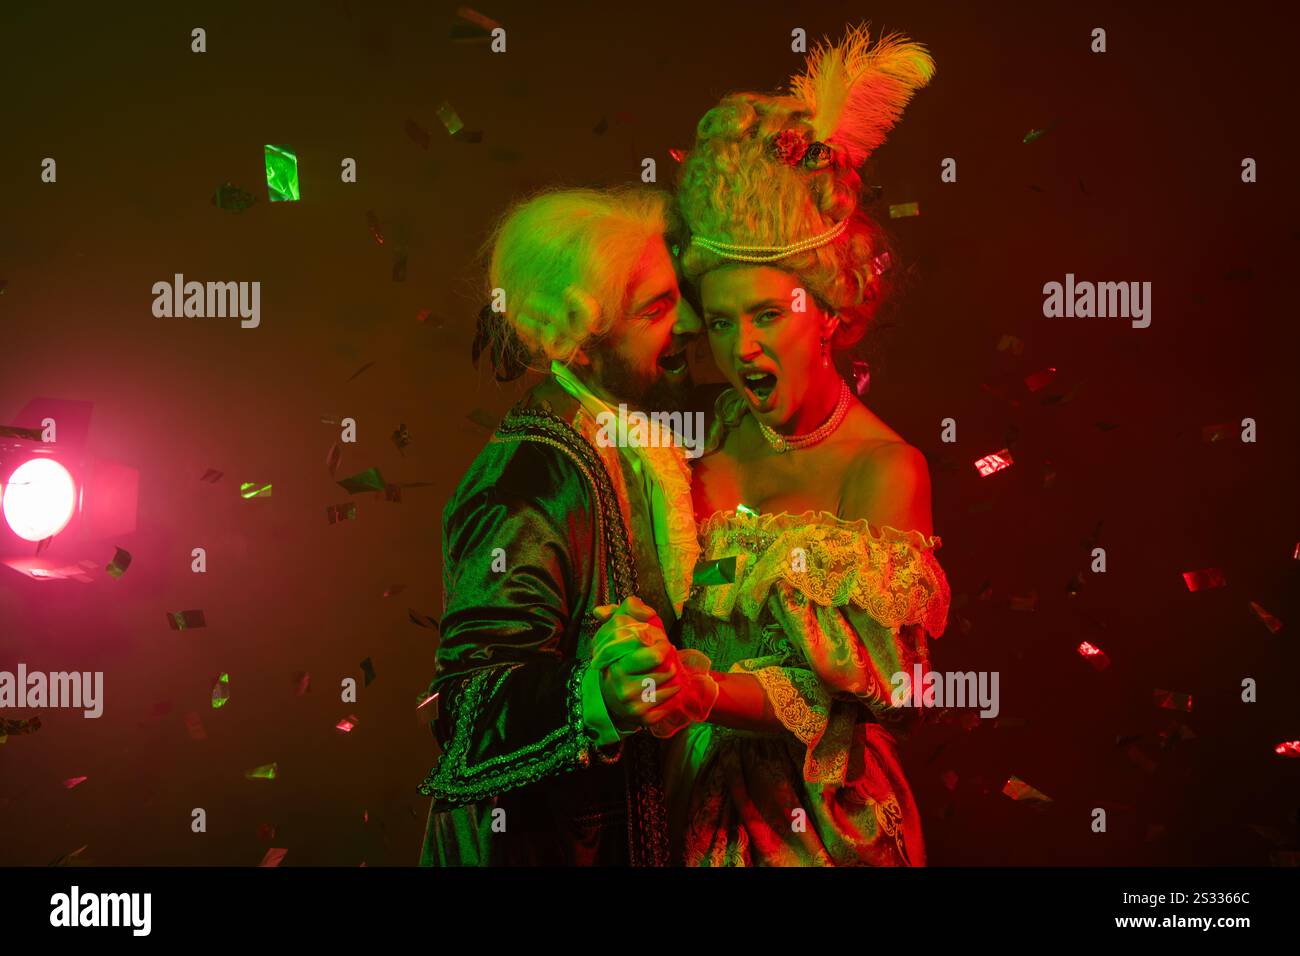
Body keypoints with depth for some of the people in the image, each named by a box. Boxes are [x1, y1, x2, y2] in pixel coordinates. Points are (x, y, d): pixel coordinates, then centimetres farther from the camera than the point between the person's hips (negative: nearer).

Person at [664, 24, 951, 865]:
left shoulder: (886, 470, -15)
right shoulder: (713, 433, -3)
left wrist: (701, 690, -33)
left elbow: (840, 691, -20)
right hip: (694, 796, 4)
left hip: (816, 816, -3)